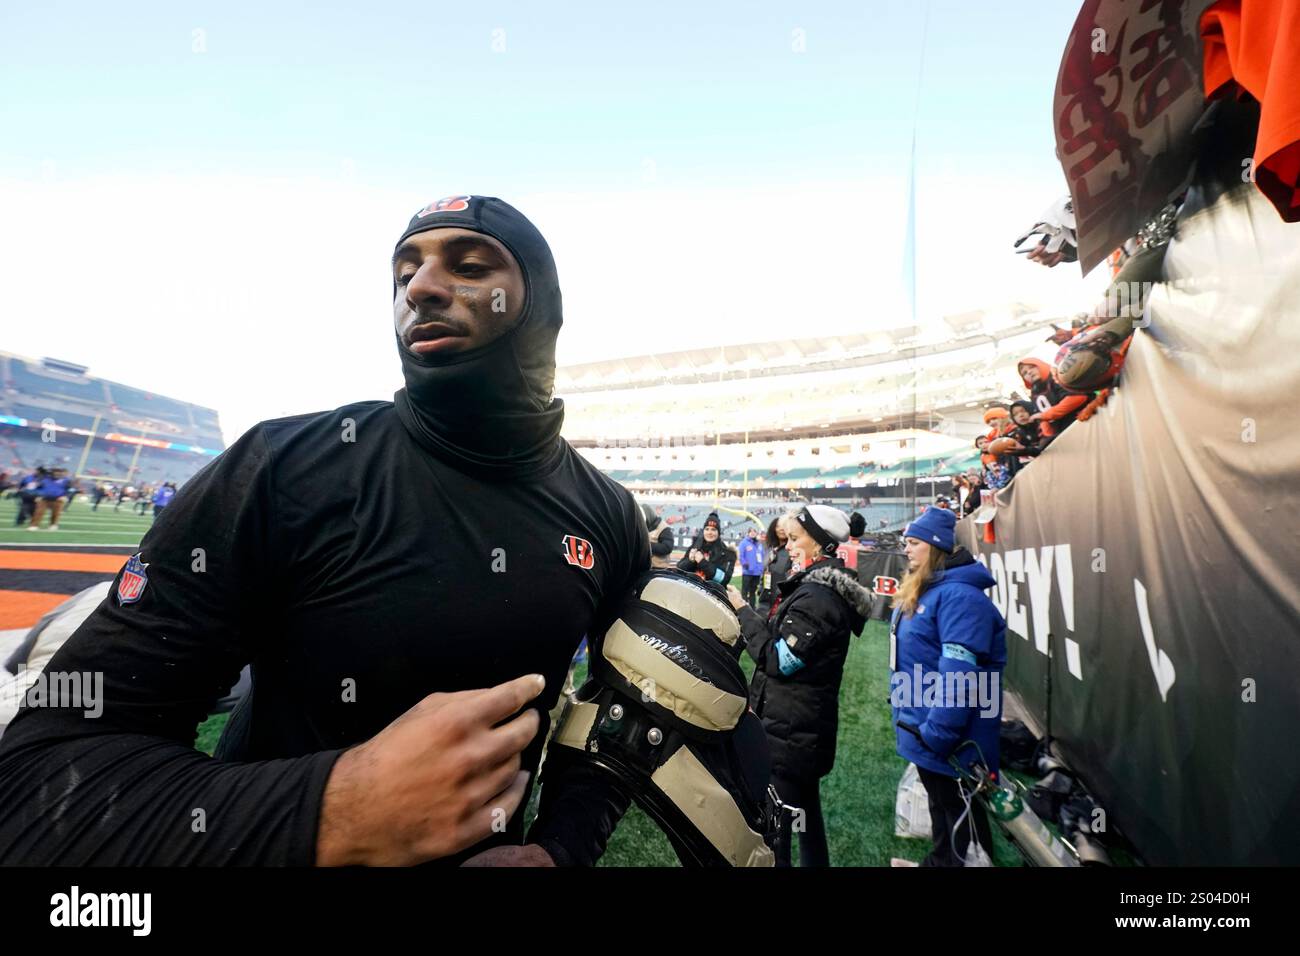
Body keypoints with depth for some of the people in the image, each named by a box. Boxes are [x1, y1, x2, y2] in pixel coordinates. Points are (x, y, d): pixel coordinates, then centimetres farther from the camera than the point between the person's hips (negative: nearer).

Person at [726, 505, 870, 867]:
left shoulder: (817, 595, -23)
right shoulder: (827, 586, 9)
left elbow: (777, 659, -21)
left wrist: (743, 610, -15)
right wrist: (748, 615, 3)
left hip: (788, 727, -10)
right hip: (806, 722, 10)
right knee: (805, 809, 23)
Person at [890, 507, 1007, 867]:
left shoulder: (958, 596, -25)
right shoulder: (920, 592, 8)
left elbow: (958, 674, -30)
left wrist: (936, 733, -27)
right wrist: (912, 718, 19)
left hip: (951, 742, -9)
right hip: (926, 731, 9)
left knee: (961, 817, 10)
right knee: (940, 807, 25)